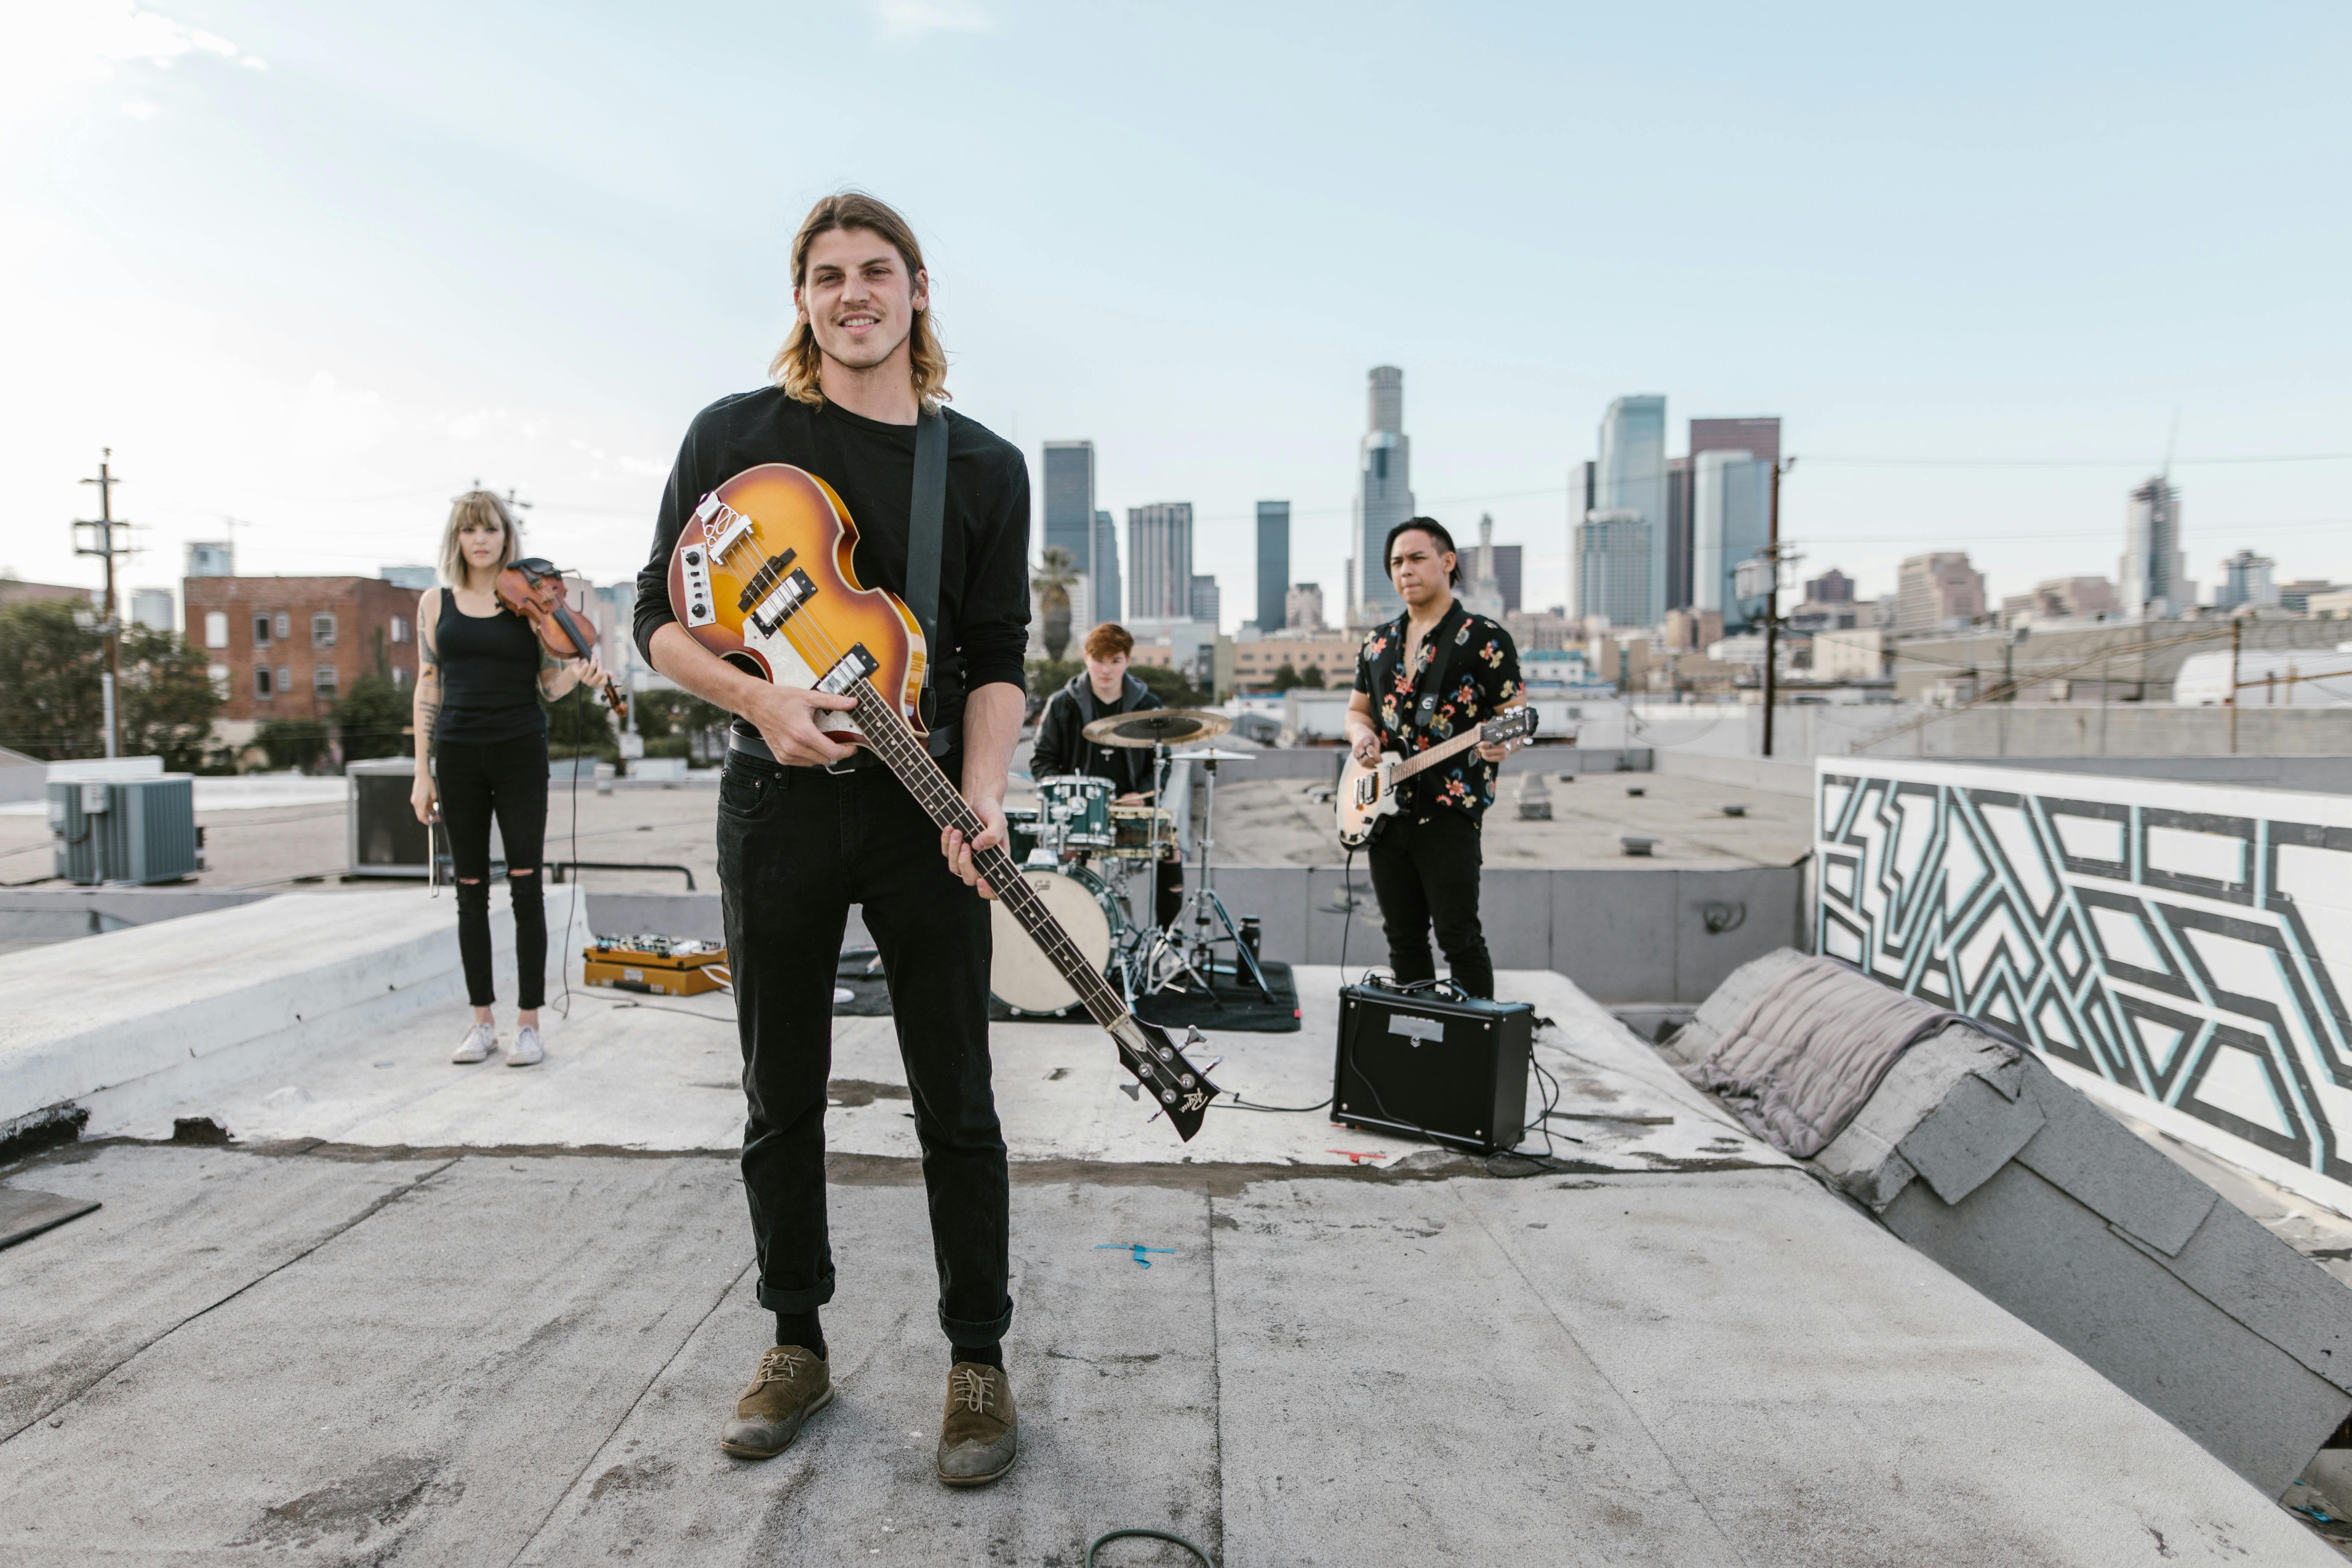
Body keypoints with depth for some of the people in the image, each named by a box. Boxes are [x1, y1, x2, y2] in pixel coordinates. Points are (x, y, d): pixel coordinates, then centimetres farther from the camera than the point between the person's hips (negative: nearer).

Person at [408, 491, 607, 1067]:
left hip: (520, 752, -2)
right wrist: (422, 772, 6)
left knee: (525, 884, -5)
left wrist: (579, 675, -20)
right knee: (471, 890, 6)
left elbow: (548, 684, 3)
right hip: (458, 755, 2)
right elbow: (429, 686, 9)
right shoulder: (436, 602, 9)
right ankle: (482, 1022, 15)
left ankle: (529, 1024, 2)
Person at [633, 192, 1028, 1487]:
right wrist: (761, 699, -14)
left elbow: (997, 653, 3)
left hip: (926, 809, 0)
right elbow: (660, 616, 5)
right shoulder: (733, 435, 4)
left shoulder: (984, 467, 5)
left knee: (955, 1103, 3)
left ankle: (978, 1363, 19)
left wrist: (982, 791, -14)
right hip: (777, 804, 1)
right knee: (782, 1099, 11)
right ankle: (797, 1346, 30)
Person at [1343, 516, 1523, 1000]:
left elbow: (1518, 714, -5)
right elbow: (1356, 710, 24)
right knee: (1404, 937, 12)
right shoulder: (1377, 642, 15)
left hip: (1449, 812, -6)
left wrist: (1502, 741, -28)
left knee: (1459, 937, -6)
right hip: (1385, 811, 6)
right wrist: (1361, 733, 0)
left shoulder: (1485, 639, -4)